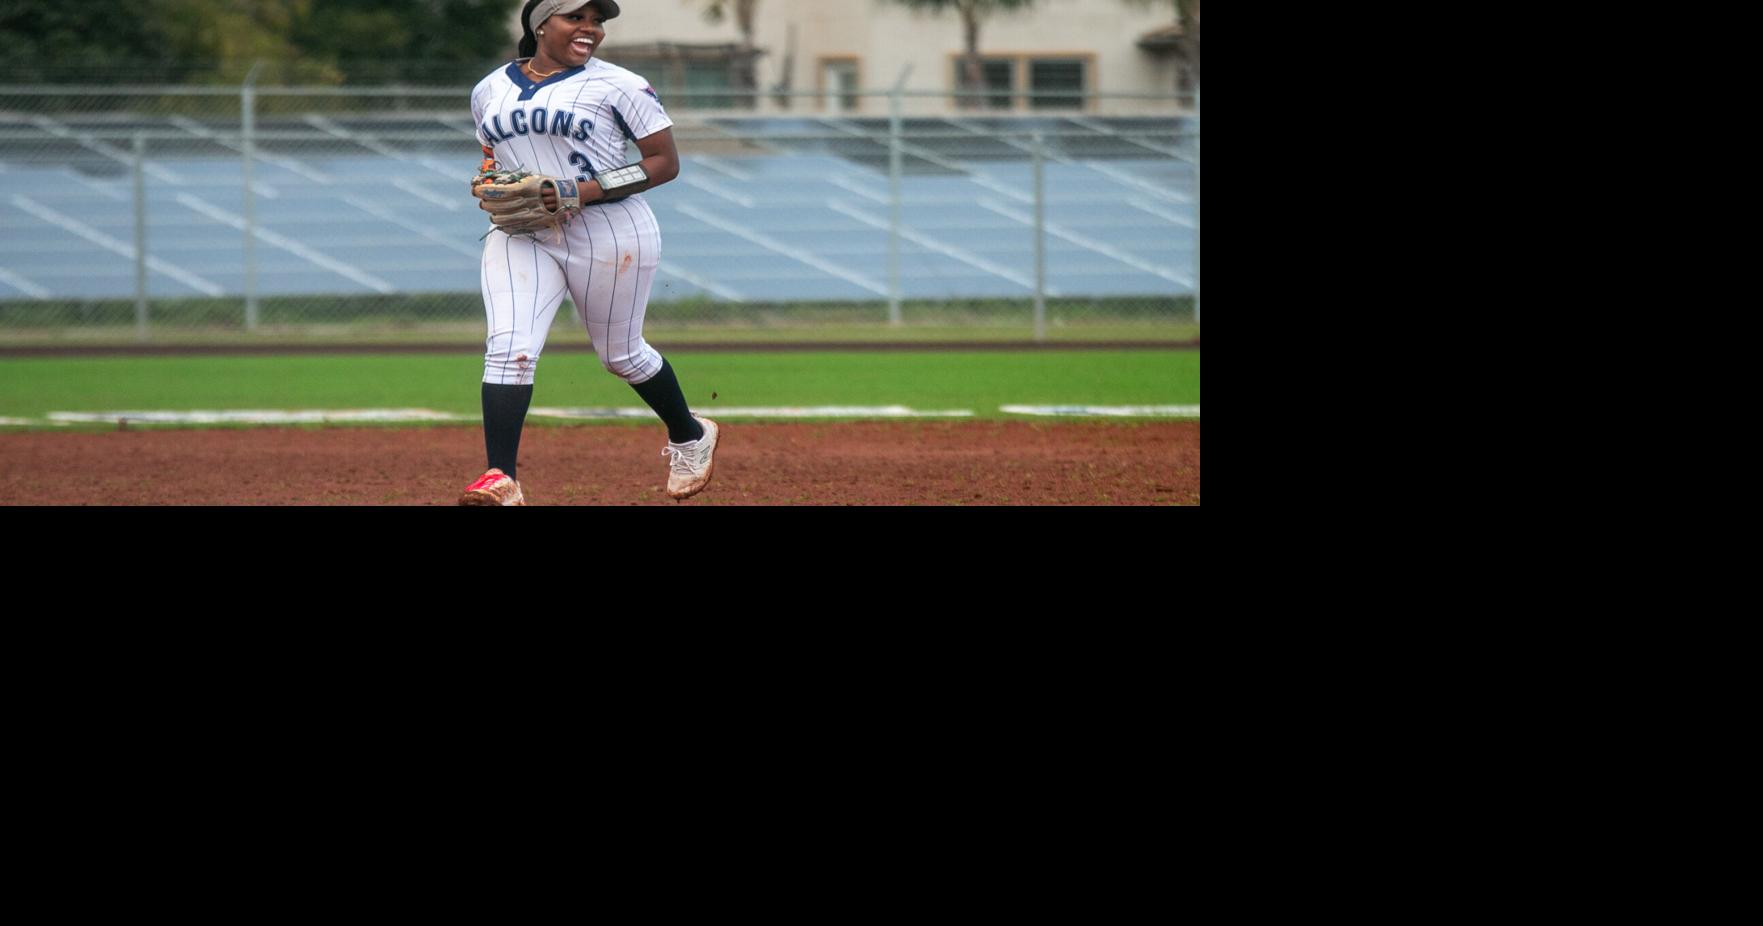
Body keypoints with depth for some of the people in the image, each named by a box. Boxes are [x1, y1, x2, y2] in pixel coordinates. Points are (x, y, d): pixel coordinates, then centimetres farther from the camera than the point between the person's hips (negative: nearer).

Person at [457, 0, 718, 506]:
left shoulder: (619, 86, -6)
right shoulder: (490, 90, 9)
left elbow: (666, 163, -7)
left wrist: (587, 191, -18)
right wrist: (486, 185, -1)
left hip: (609, 231, -3)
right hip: (520, 235, 3)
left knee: (621, 355, 10)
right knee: (508, 347, -17)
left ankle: (689, 436, 37)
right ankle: (501, 480, -23)